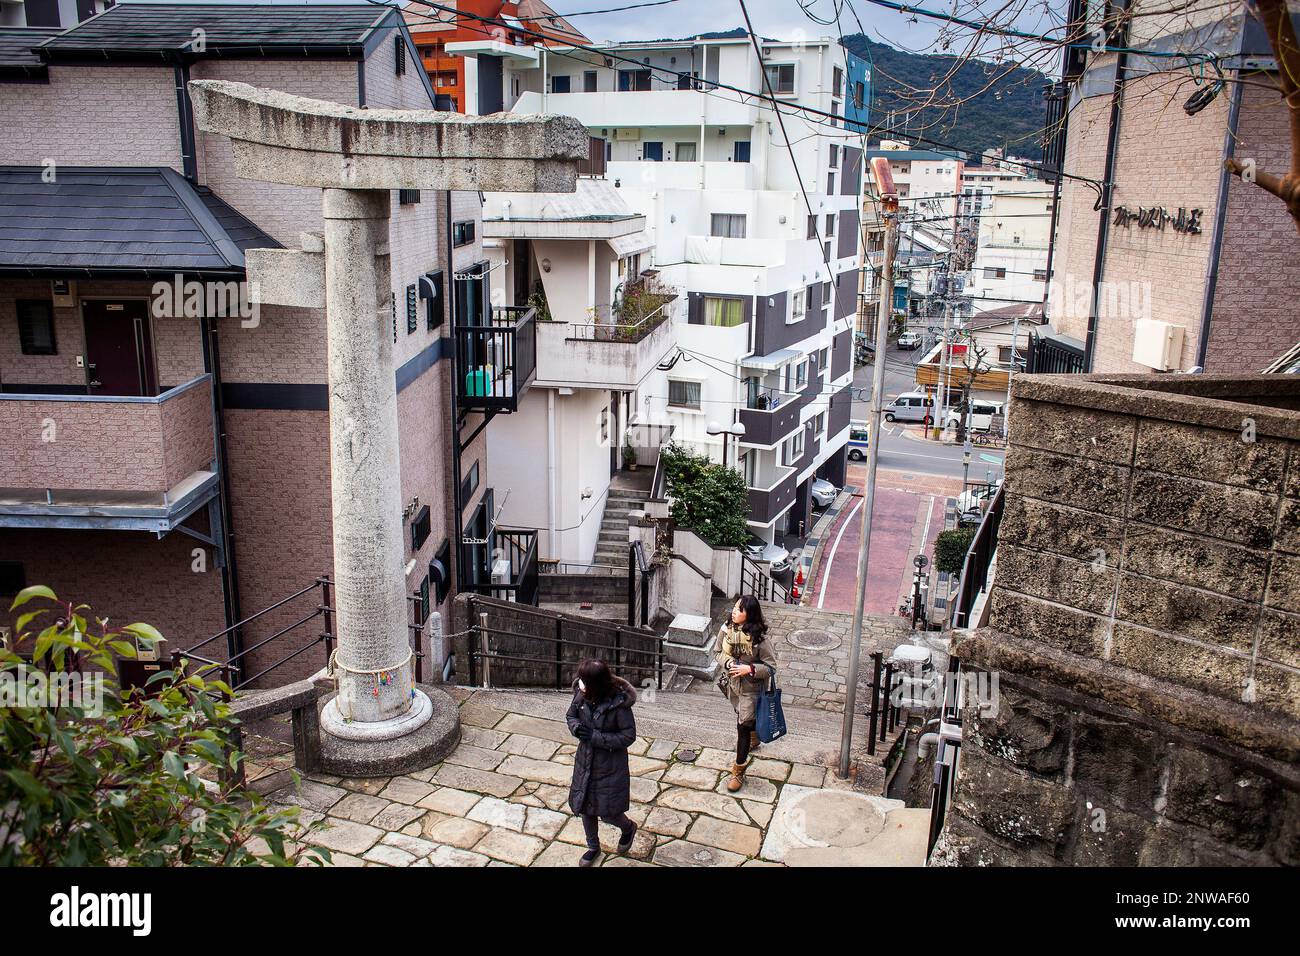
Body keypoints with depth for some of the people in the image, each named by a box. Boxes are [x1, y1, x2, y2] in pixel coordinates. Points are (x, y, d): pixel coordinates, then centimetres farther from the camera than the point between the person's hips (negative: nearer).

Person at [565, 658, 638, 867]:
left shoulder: (619, 703, -27)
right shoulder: (581, 695, -12)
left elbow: (628, 737, -20)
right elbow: (570, 715, 7)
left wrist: (595, 736, -26)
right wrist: (576, 727, -17)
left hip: (610, 767, -5)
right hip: (585, 761, 5)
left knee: (607, 813, 6)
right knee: (584, 807, 18)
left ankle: (628, 828, 41)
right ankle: (593, 847, 43)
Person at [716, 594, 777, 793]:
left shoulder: (759, 638, -25)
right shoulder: (726, 629, -11)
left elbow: (771, 666, -17)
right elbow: (719, 652, 4)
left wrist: (750, 669, -30)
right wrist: (727, 662, -16)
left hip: (751, 688, -5)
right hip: (732, 684, 6)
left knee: (743, 726, -5)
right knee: (745, 717, 28)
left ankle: (739, 772, 7)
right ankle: (754, 740, 60)